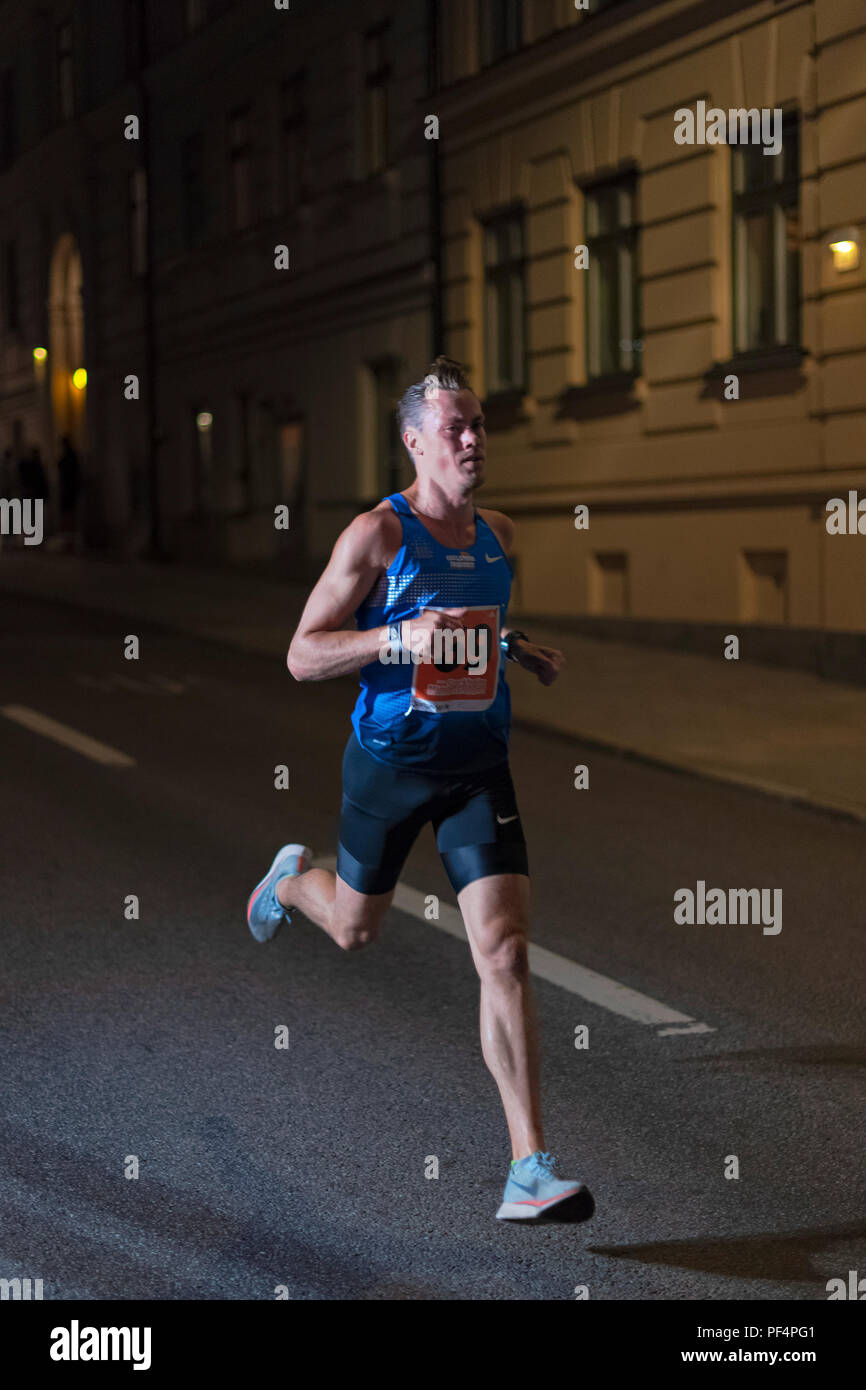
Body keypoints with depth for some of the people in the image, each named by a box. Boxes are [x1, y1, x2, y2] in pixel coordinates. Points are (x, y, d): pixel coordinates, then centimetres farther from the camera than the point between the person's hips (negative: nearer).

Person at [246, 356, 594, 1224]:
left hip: (478, 766, 3)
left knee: (504, 954, -11)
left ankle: (529, 1174, -12)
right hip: (390, 761, -3)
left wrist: (520, 652, 6)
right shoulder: (377, 533, -12)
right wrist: (398, 638, -27)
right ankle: (291, 878, 59)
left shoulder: (498, 536, 6)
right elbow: (301, 655, -13)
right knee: (354, 928, 19)